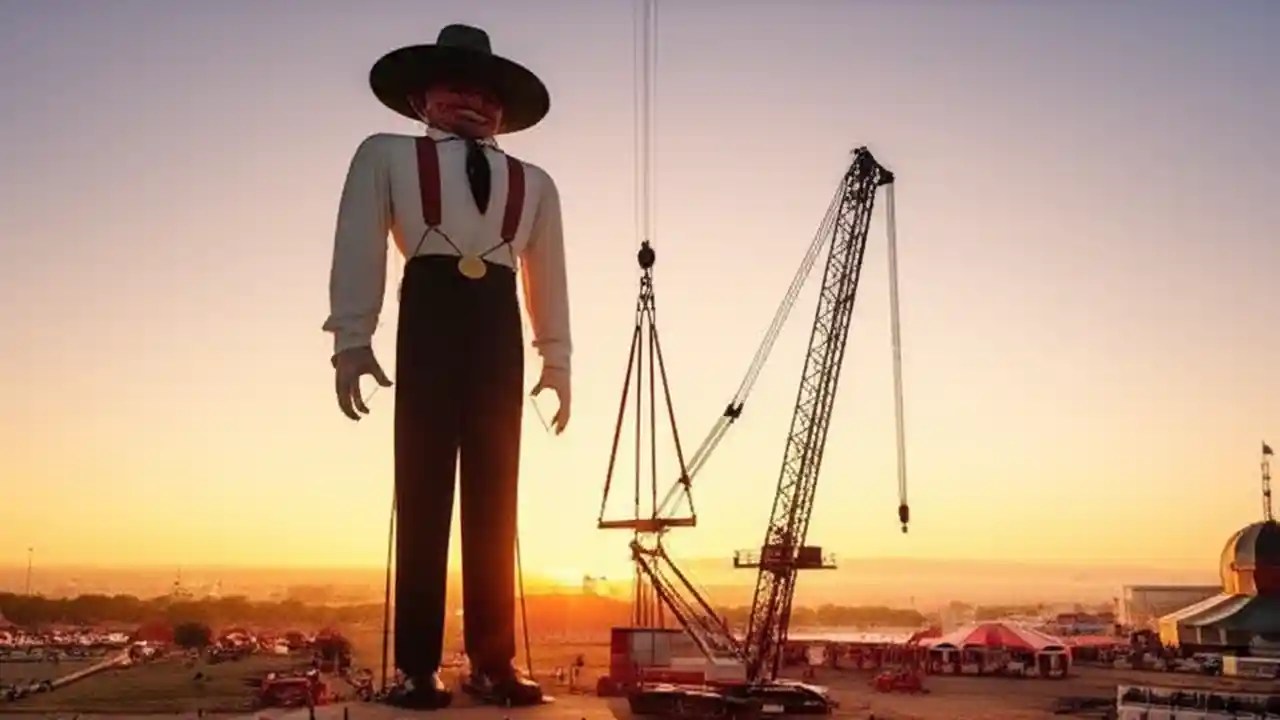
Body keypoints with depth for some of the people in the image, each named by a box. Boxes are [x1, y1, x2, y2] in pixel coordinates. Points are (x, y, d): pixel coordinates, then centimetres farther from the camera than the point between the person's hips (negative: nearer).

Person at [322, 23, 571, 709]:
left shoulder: (533, 182, 22)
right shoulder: (386, 156, 15)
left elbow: (548, 275, 18)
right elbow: (358, 247, 5)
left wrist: (557, 361, 9)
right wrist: (352, 341, -7)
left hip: (499, 325, 3)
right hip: (430, 313, -2)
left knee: (494, 500, 2)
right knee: (423, 494, -3)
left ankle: (493, 661, 8)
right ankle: (418, 666, 2)